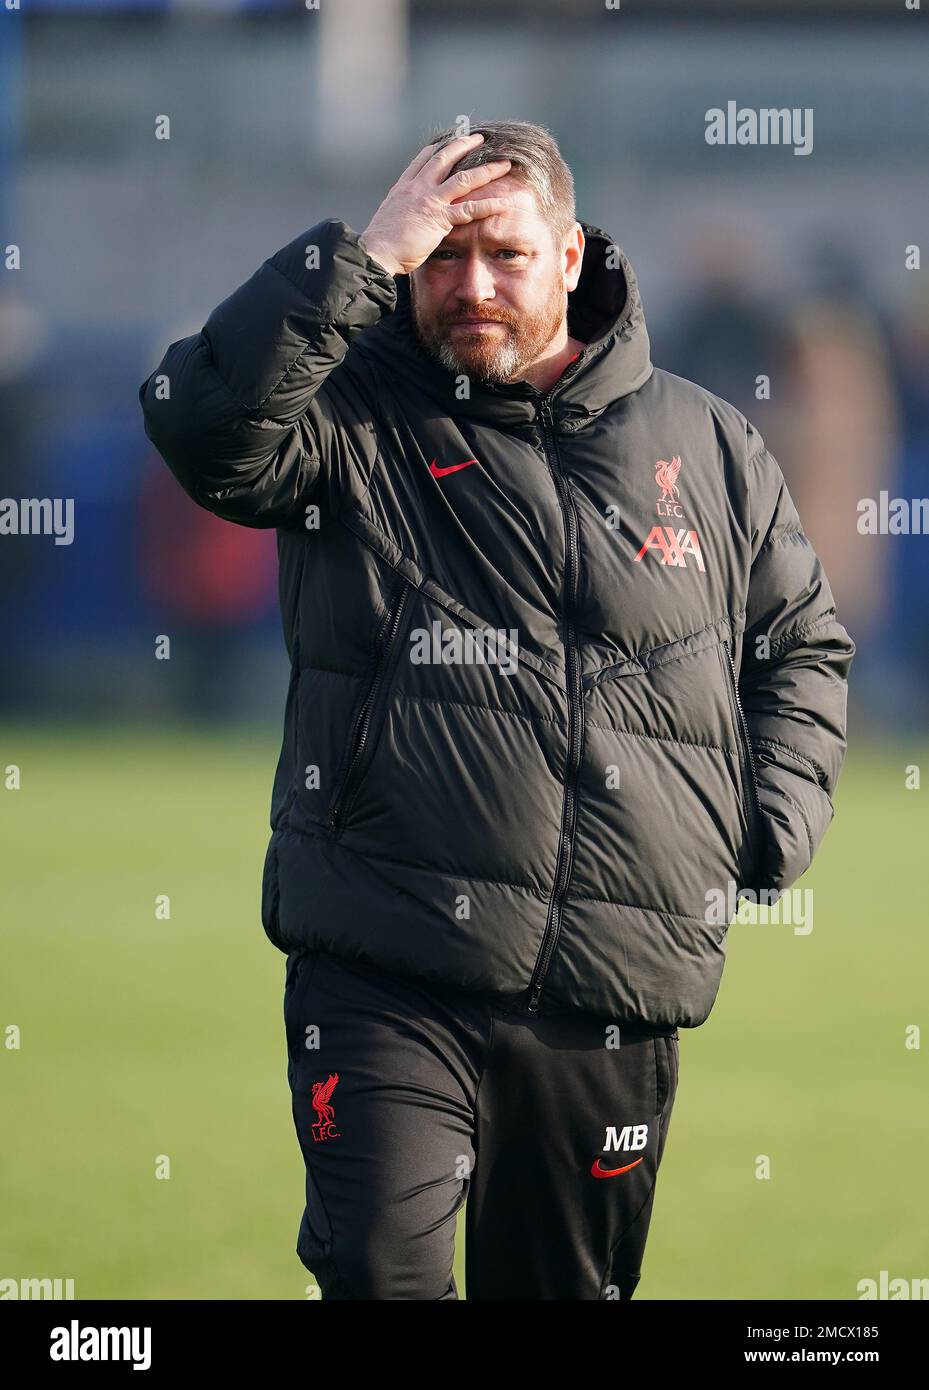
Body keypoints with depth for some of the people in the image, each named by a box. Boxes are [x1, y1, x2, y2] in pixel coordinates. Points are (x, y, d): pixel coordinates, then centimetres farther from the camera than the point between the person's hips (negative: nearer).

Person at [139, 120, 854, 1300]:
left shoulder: (707, 447, 11)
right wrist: (361, 259, -19)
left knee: (568, 1285, 12)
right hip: (384, 978, -3)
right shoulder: (353, 417, 2)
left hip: (613, 996, 3)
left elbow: (804, 642, 23)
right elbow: (205, 425, -19)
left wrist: (771, 835, 7)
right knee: (383, 1268, -19)